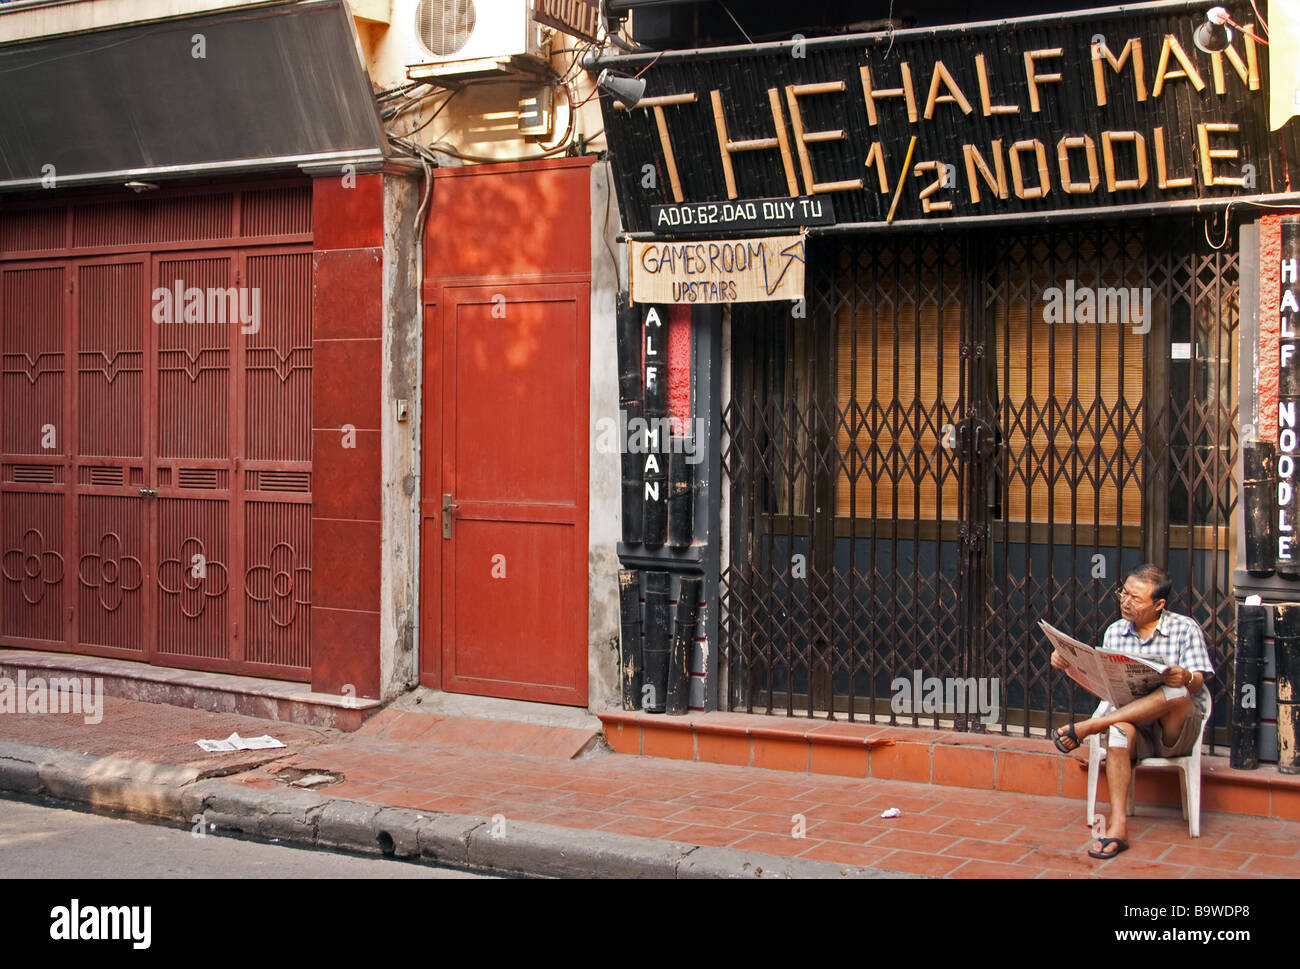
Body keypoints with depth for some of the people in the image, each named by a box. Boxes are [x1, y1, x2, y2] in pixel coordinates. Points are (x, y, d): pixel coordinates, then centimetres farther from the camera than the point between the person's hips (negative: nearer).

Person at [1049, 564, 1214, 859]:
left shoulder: (1185, 629, 2)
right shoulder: (1115, 632, 12)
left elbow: (1197, 685, -5)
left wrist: (1185, 678, -29)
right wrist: (1071, 663, -7)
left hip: (1176, 729, -2)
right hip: (1130, 719, 2)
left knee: (1176, 694, -37)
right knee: (1118, 729, -36)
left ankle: (1085, 728, -30)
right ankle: (1117, 826, -44)